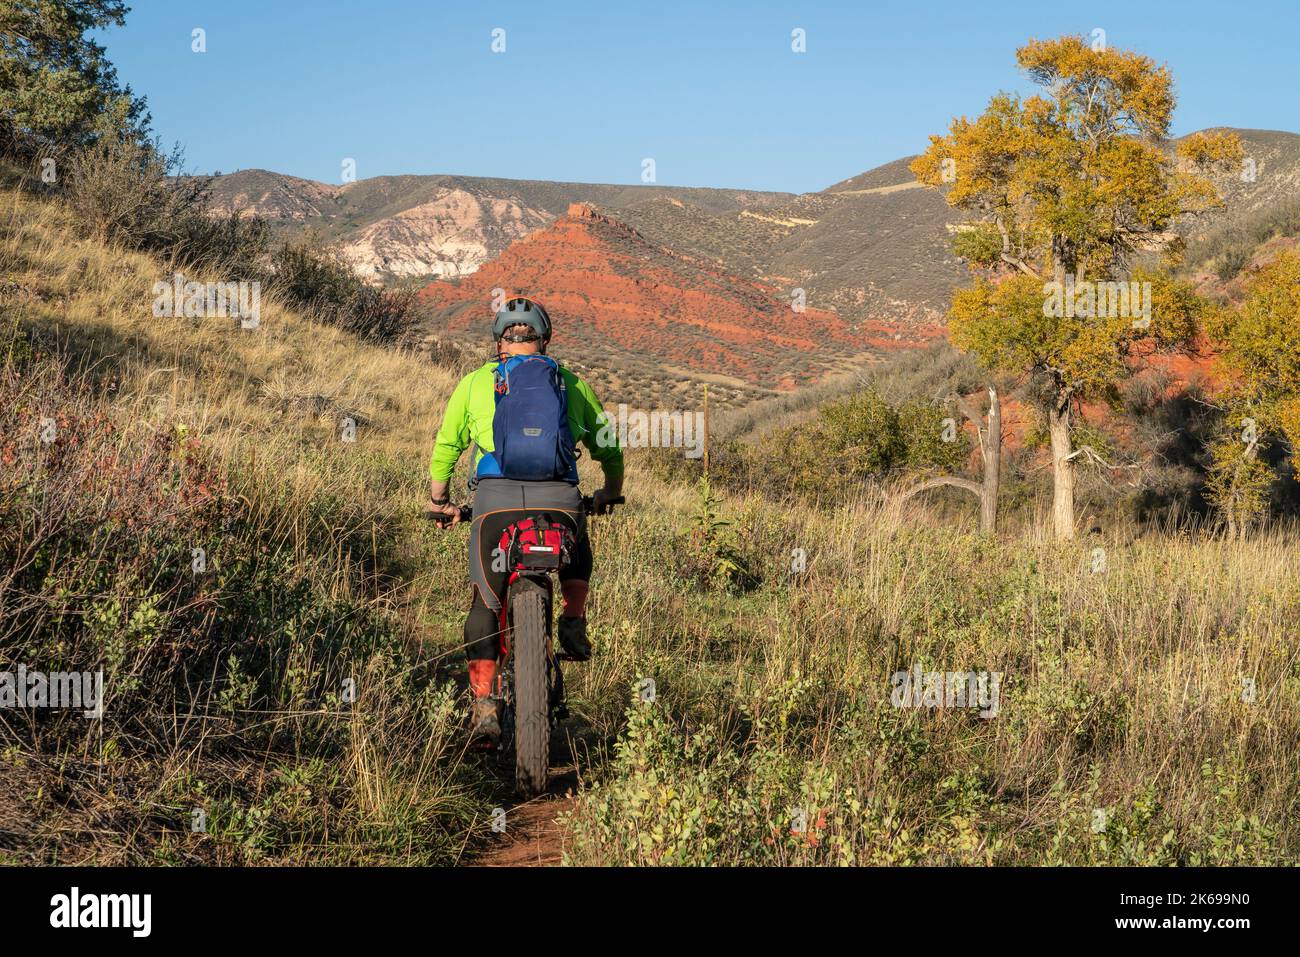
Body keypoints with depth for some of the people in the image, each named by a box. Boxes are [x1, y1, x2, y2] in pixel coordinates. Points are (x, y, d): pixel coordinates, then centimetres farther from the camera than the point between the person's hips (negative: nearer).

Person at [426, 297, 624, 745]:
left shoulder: (474, 382, 18)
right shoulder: (571, 383, 20)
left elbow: (445, 447, 19)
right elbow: (609, 448, 25)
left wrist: (439, 501, 33)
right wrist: (610, 494, 43)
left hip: (496, 497, -1)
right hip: (559, 497, 1)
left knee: (485, 601, 8)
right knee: (578, 559, 33)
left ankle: (483, 703, -3)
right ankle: (573, 620, 9)